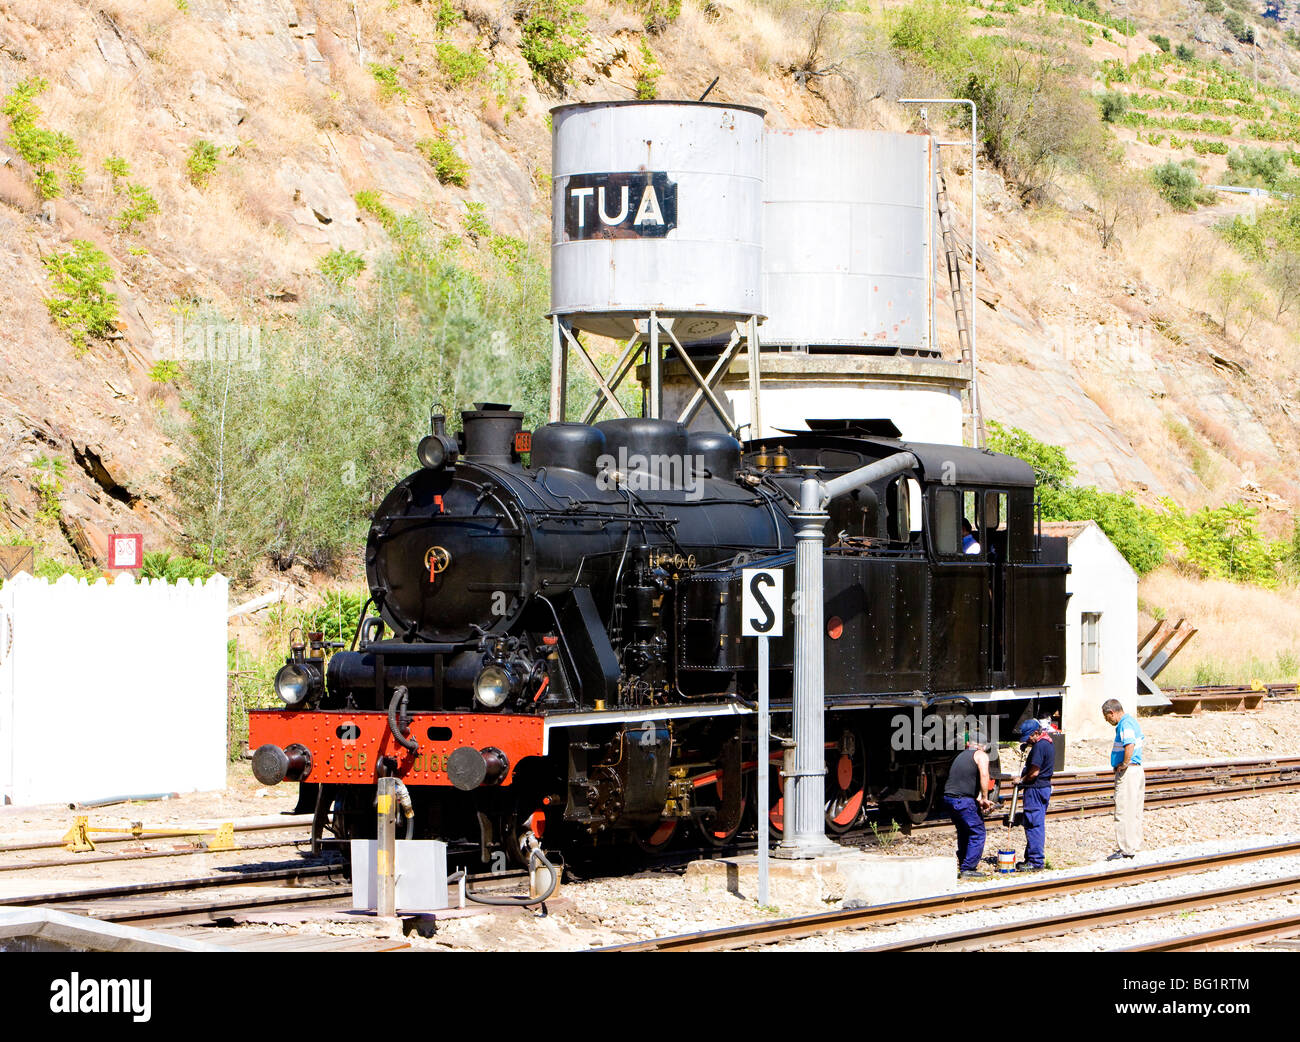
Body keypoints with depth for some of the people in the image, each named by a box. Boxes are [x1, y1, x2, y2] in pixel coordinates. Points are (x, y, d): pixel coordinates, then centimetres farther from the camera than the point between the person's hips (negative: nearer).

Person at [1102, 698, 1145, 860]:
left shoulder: (1125, 724, -17)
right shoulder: (1131, 720, 15)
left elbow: (1130, 746, -34)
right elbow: (1141, 738, 33)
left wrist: (1124, 764, -20)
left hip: (1127, 772, -10)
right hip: (1138, 770, 10)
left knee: (1124, 812, -7)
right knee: (1134, 812, 15)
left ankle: (1125, 849, -6)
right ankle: (1134, 845, 21)